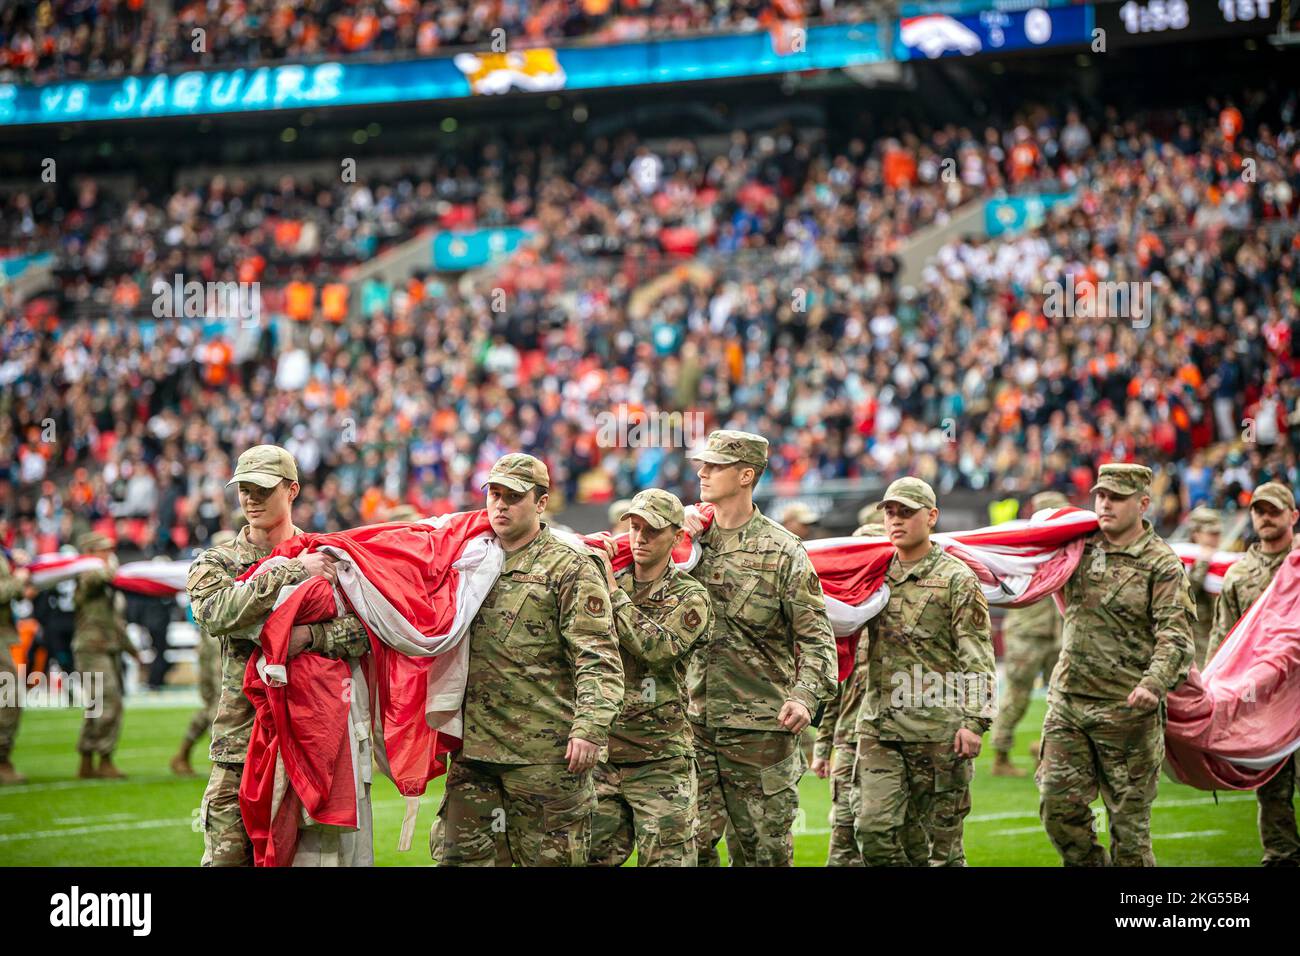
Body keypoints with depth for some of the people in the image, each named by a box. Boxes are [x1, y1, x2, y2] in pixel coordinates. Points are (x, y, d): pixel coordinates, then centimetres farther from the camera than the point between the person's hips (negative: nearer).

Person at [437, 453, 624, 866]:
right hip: (474, 745, 6)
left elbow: (598, 658, -12)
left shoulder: (569, 566, -4)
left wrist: (590, 726, -23)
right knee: (459, 854, 6)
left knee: (548, 857, 1)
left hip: (545, 751, -6)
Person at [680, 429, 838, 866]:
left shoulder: (781, 551, -2)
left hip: (760, 725, -3)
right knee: (690, 840, -1)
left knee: (764, 847, 4)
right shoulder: (690, 535, 10)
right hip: (693, 721, 3)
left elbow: (816, 636, -5)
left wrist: (806, 696, -21)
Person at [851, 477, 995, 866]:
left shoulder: (957, 580, -2)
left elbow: (978, 658, -7)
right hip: (878, 728, 4)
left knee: (942, 836, 1)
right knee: (873, 827, -6)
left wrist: (975, 720, -16)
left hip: (938, 729, -4)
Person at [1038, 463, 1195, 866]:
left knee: (1129, 817, 2)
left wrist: (1155, 682, -32)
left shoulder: (1162, 564, -6)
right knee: (1058, 805, 0)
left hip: (1127, 709, -5)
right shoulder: (1080, 548, 11)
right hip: (1067, 702, 5)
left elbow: (1175, 634, -17)